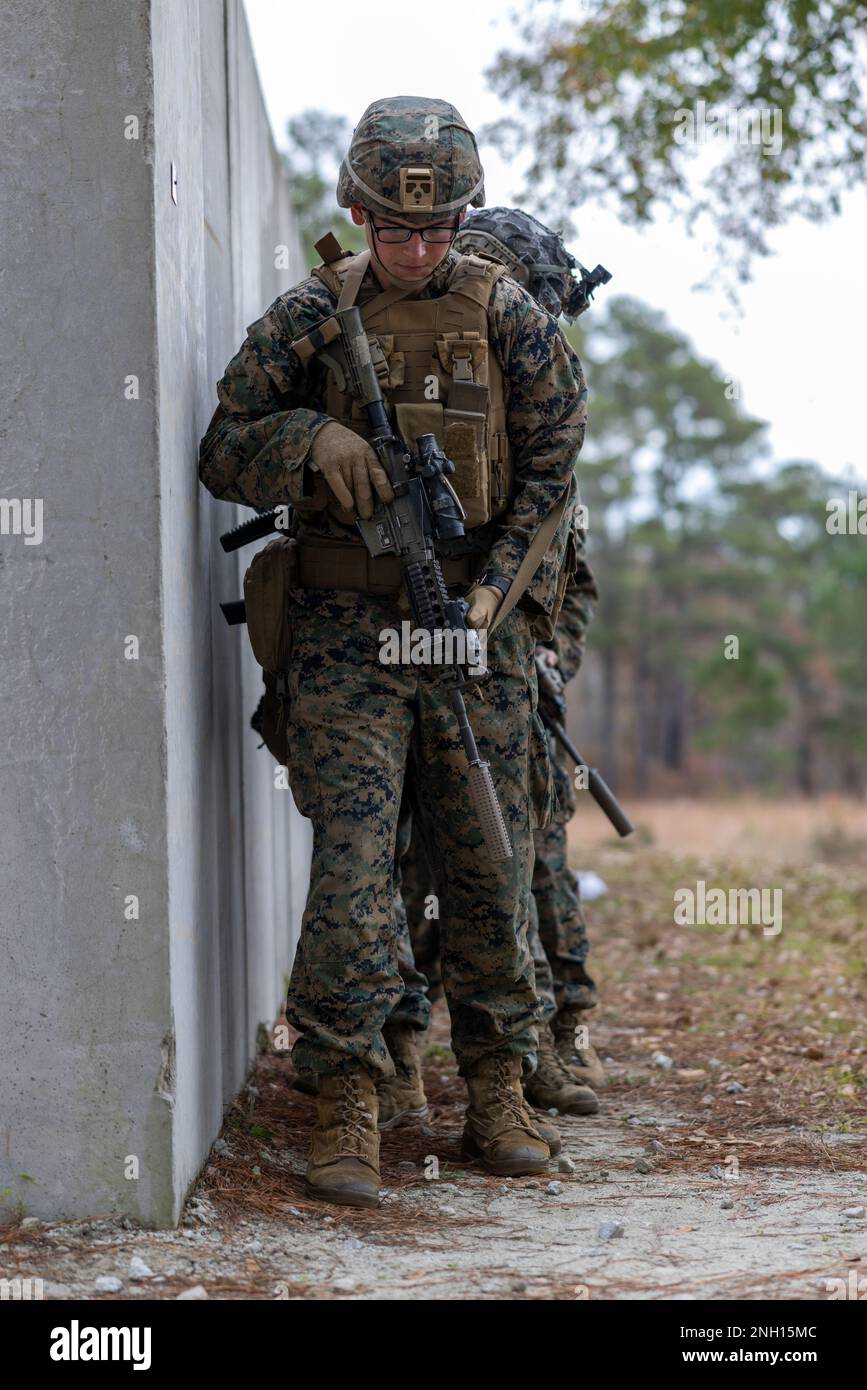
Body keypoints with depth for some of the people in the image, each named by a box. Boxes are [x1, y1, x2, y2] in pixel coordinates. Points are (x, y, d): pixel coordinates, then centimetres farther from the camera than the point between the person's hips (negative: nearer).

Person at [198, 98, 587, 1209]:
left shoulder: (510, 320, 3)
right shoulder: (308, 318, 2)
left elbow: (551, 473, 5)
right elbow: (224, 452, 4)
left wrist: (493, 589, -8)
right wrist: (312, 438, -16)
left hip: (479, 625, 2)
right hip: (346, 628, -1)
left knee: (493, 864, 5)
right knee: (351, 856, -10)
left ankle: (497, 1095, 17)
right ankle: (346, 1110, -7)